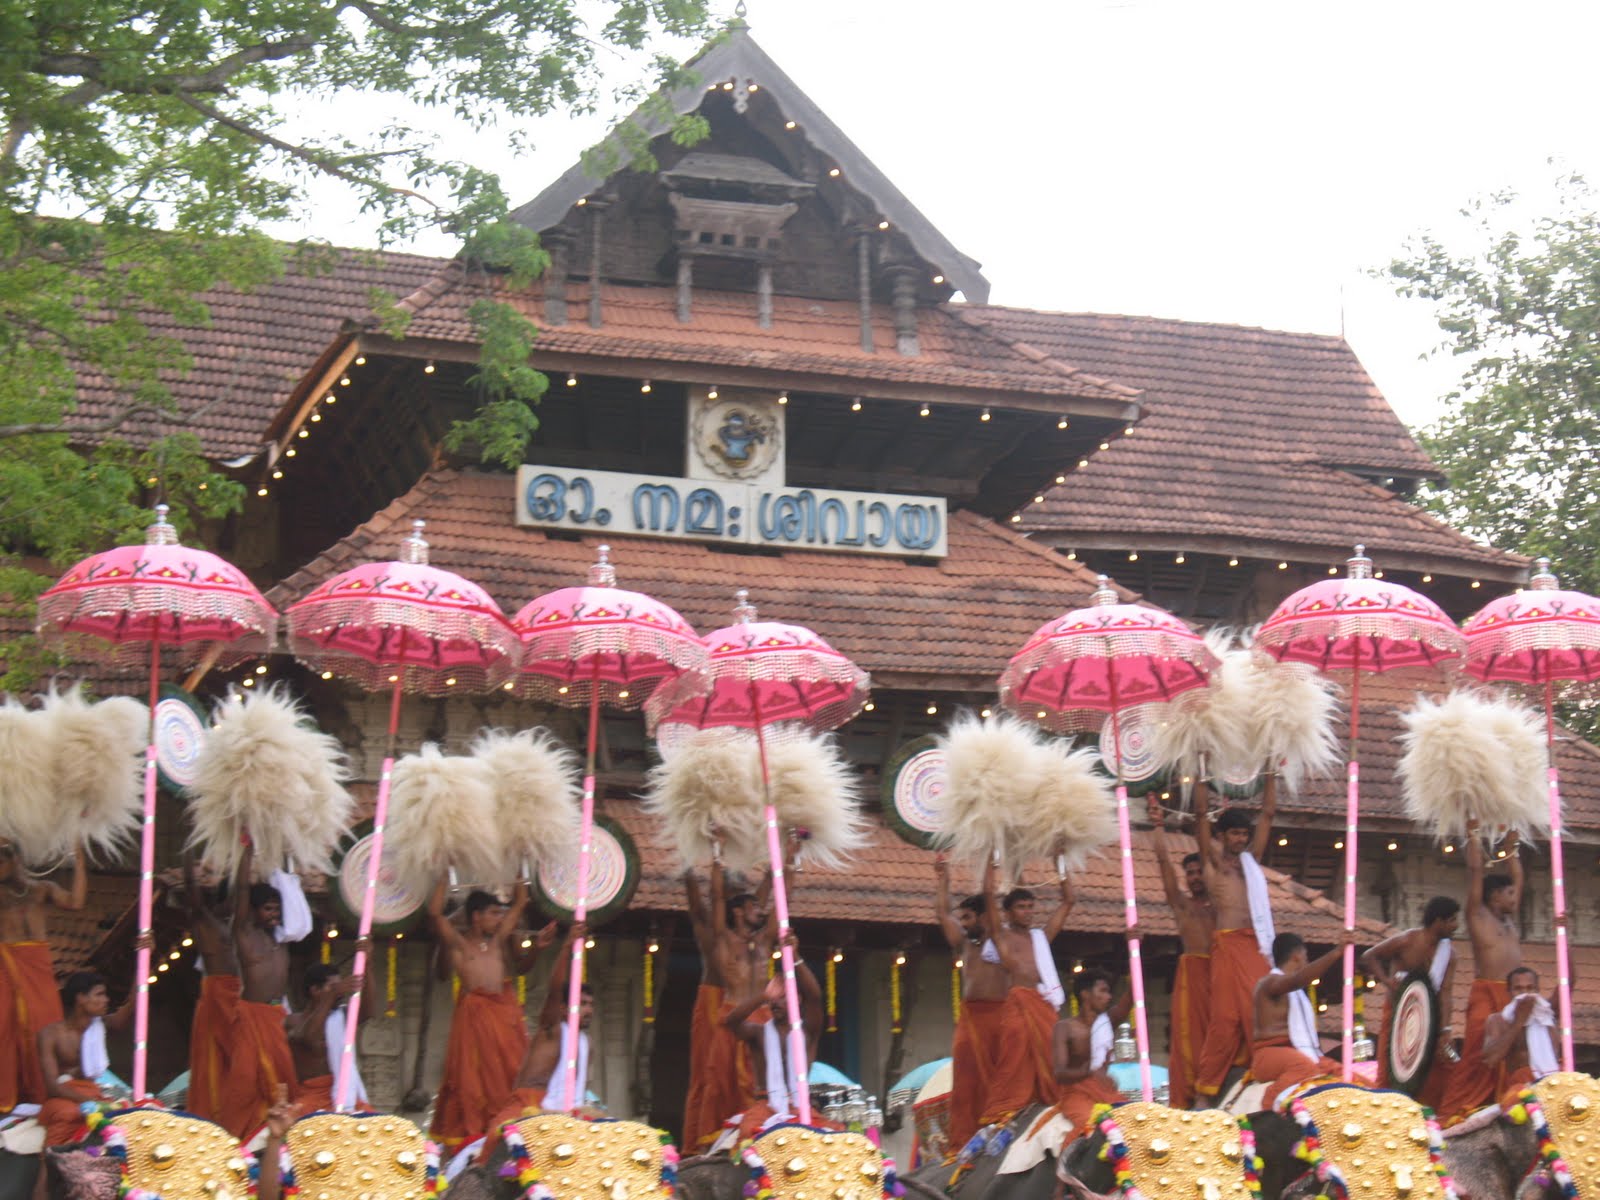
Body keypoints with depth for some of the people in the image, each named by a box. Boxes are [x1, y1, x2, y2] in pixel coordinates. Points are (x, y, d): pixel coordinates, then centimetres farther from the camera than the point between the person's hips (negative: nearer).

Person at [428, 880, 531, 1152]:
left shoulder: (497, 941, 19)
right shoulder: (459, 944, 6)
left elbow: (520, 904, 26)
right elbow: (435, 913, -6)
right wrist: (446, 879, 0)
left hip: (504, 1011, 5)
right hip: (473, 1014, -5)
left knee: (508, 1071, -1)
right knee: (472, 1075, -6)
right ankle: (470, 1131, -5)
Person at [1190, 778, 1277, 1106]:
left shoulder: (1251, 858, 23)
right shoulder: (1212, 858, 11)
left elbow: (1269, 811, 24)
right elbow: (1200, 813, 4)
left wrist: (1271, 776, 22)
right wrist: (1203, 777, 4)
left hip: (1257, 945, 5)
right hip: (1228, 944, -5)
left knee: (1257, 1015, -4)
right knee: (1225, 1019, -8)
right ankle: (1204, 1092, -6)